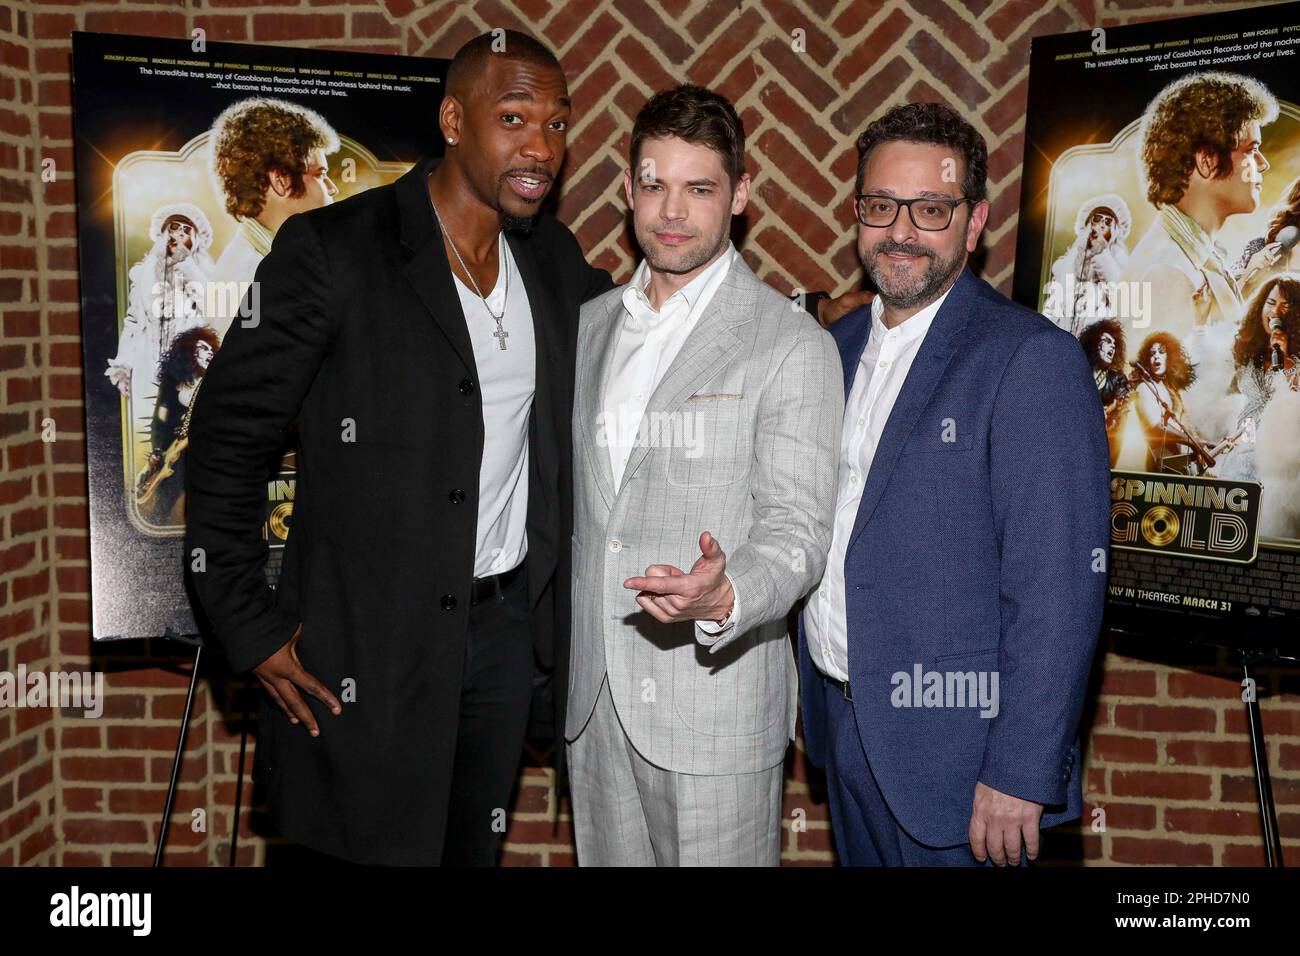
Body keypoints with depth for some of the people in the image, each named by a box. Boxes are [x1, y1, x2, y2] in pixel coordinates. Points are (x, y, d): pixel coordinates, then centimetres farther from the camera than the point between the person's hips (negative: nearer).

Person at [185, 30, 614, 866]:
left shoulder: (558, 260, 5)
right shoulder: (333, 251, -13)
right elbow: (230, 437, -10)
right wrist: (250, 631, -11)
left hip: (510, 629, 6)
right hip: (367, 644, -5)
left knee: (475, 847, 19)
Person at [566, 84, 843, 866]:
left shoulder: (793, 345, -9)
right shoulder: (592, 325, 10)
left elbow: (796, 529, -14)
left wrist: (724, 599, -34)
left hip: (716, 705, -5)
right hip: (593, 694, 5)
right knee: (608, 858, 17)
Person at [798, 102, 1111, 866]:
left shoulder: (1030, 358, -16)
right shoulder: (841, 345, 7)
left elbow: (1060, 587, -19)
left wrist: (1021, 775, -20)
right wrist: (819, 700, 7)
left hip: (949, 749, -6)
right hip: (841, 718, 7)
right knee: (861, 858, 21)